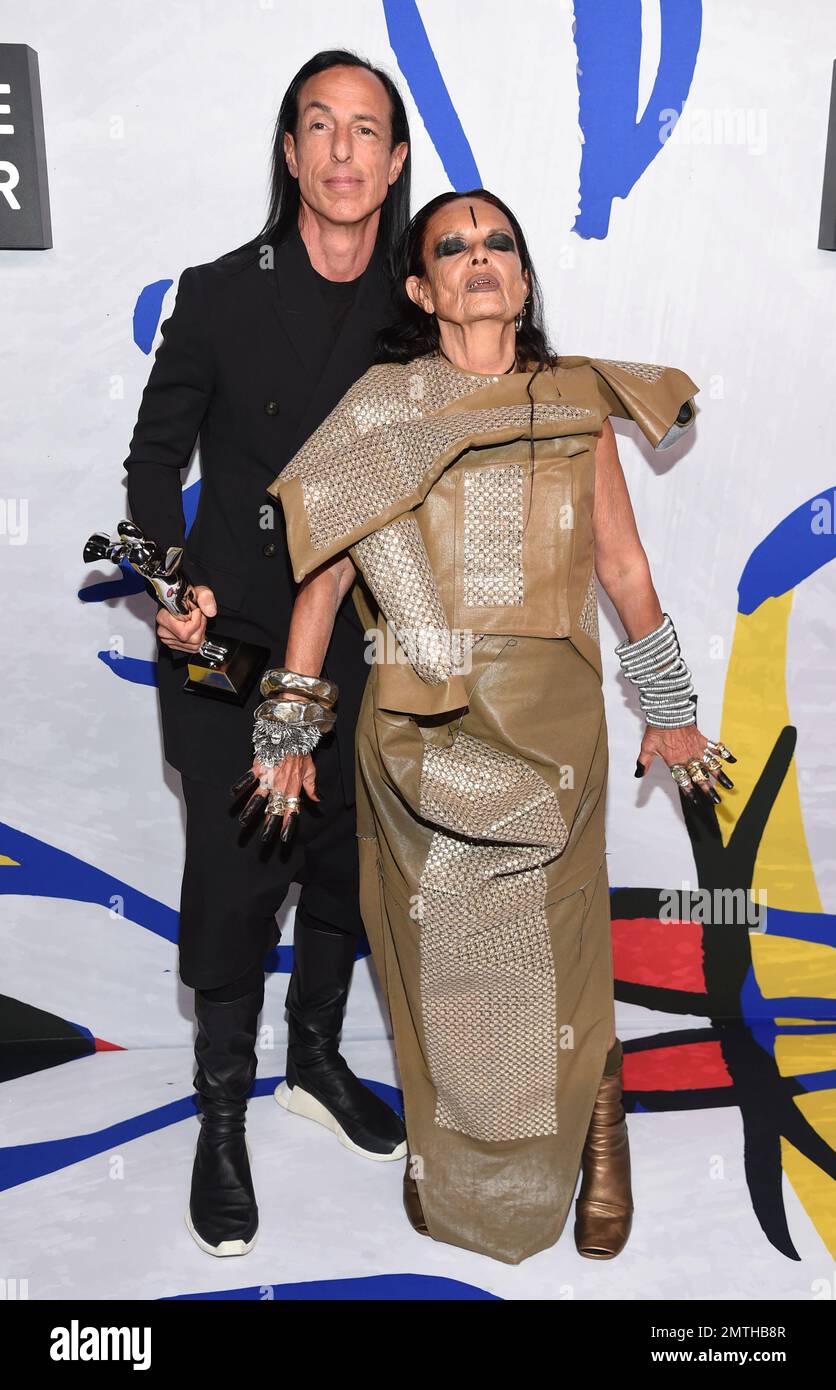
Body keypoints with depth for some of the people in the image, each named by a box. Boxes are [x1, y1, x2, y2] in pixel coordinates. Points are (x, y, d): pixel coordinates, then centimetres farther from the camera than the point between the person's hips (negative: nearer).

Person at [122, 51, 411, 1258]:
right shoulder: (220, 294, -6)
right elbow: (156, 455, 0)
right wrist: (170, 580, -14)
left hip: (363, 645, 3)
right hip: (231, 643, -3)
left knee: (345, 861, 15)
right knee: (234, 874, 3)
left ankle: (315, 1061, 40)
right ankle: (223, 1115, 25)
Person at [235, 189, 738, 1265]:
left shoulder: (577, 406, 9)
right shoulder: (384, 403, 4)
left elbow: (622, 563, 12)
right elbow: (323, 567, 1)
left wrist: (669, 709, 12)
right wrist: (290, 725, -3)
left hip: (550, 729, 1)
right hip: (419, 731, 0)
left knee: (553, 949, 7)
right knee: (435, 947, 9)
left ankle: (591, 1148, 29)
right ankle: (446, 1156, 31)